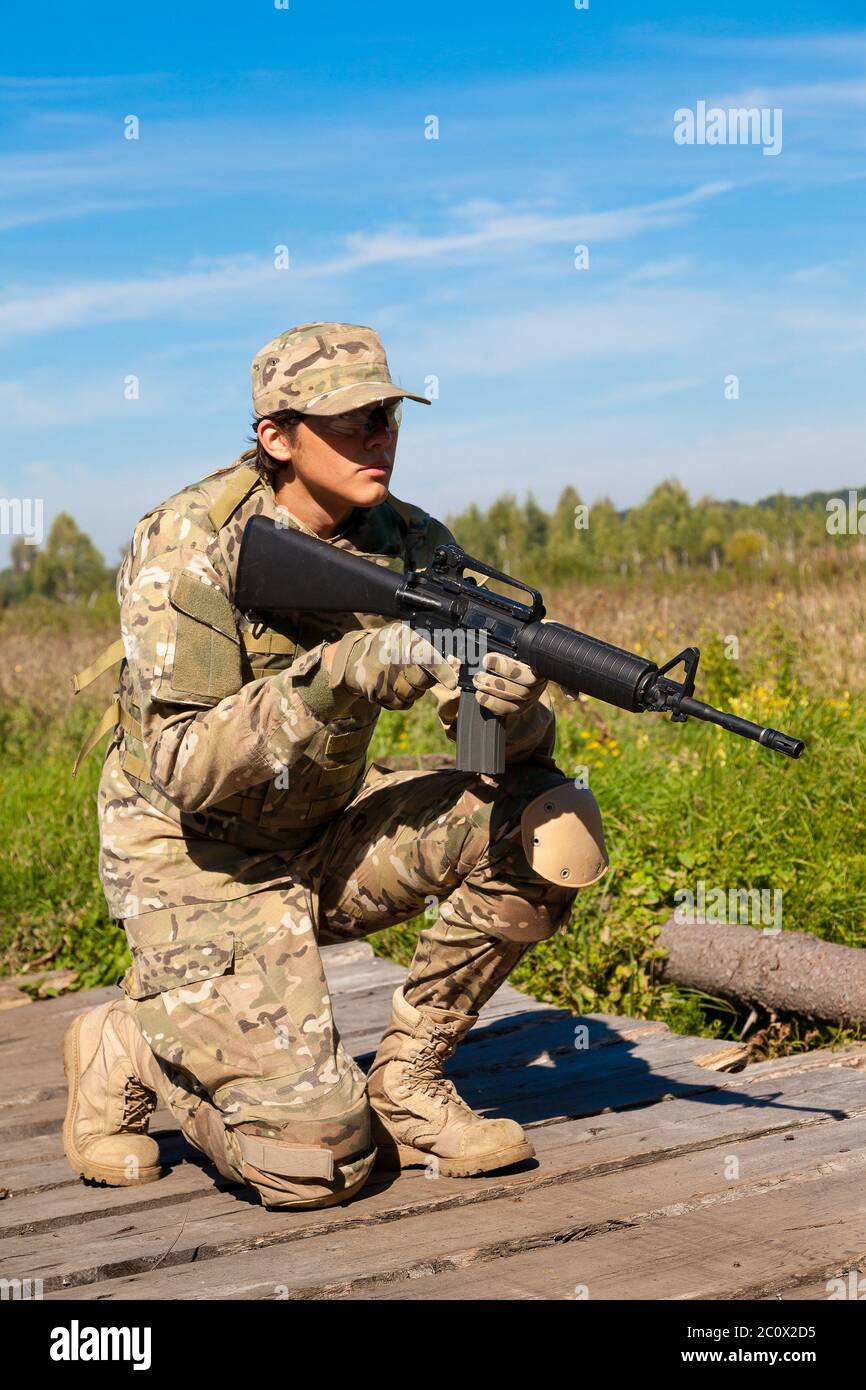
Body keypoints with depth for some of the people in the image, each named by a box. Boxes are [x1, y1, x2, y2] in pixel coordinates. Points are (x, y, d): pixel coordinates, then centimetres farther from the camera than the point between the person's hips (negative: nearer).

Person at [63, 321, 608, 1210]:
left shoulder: (408, 545, -4)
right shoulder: (189, 546, -19)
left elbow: (508, 738, -6)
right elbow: (187, 766, -26)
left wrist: (510, 708, -31)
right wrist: (347, 674, -35)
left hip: (326, 835, 6)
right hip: (200, 858, -6)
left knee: (553, 825, -16)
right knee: (315, 1162, -18)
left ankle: (403, 1086, 0)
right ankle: (127, 1047, 12)